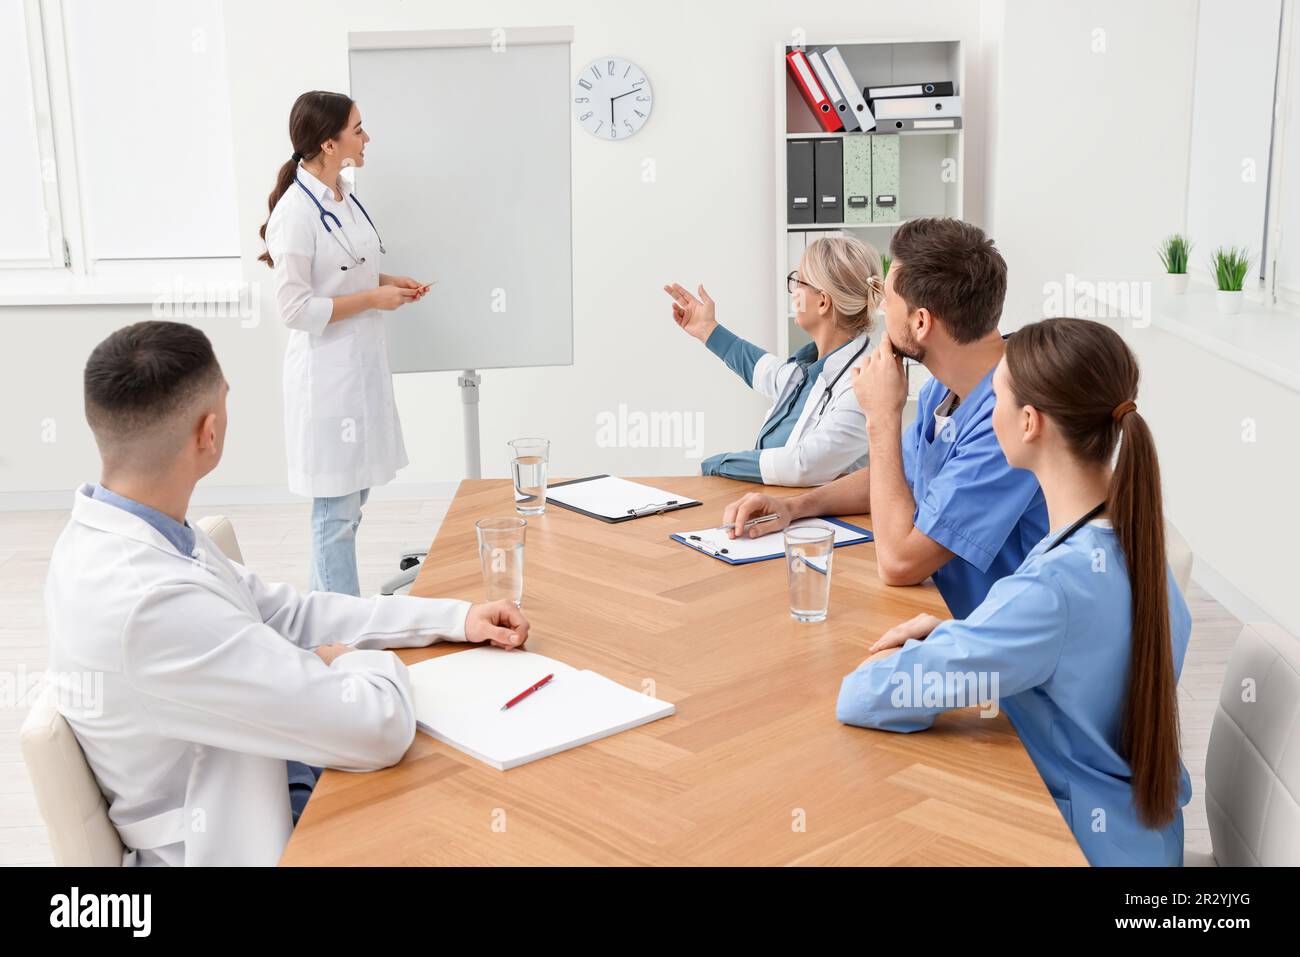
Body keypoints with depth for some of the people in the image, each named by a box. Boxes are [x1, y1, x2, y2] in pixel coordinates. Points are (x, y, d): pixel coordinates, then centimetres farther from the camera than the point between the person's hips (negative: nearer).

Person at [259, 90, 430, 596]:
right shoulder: (296, 212, -19)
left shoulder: (344, 194, 8)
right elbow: (295, 308, -20)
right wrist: (375, 298, -15)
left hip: (364, 361, 9)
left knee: (353, 496, 17)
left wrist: (389, 282, 6)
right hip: (327, 370, -9)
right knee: (336, 507, 1)